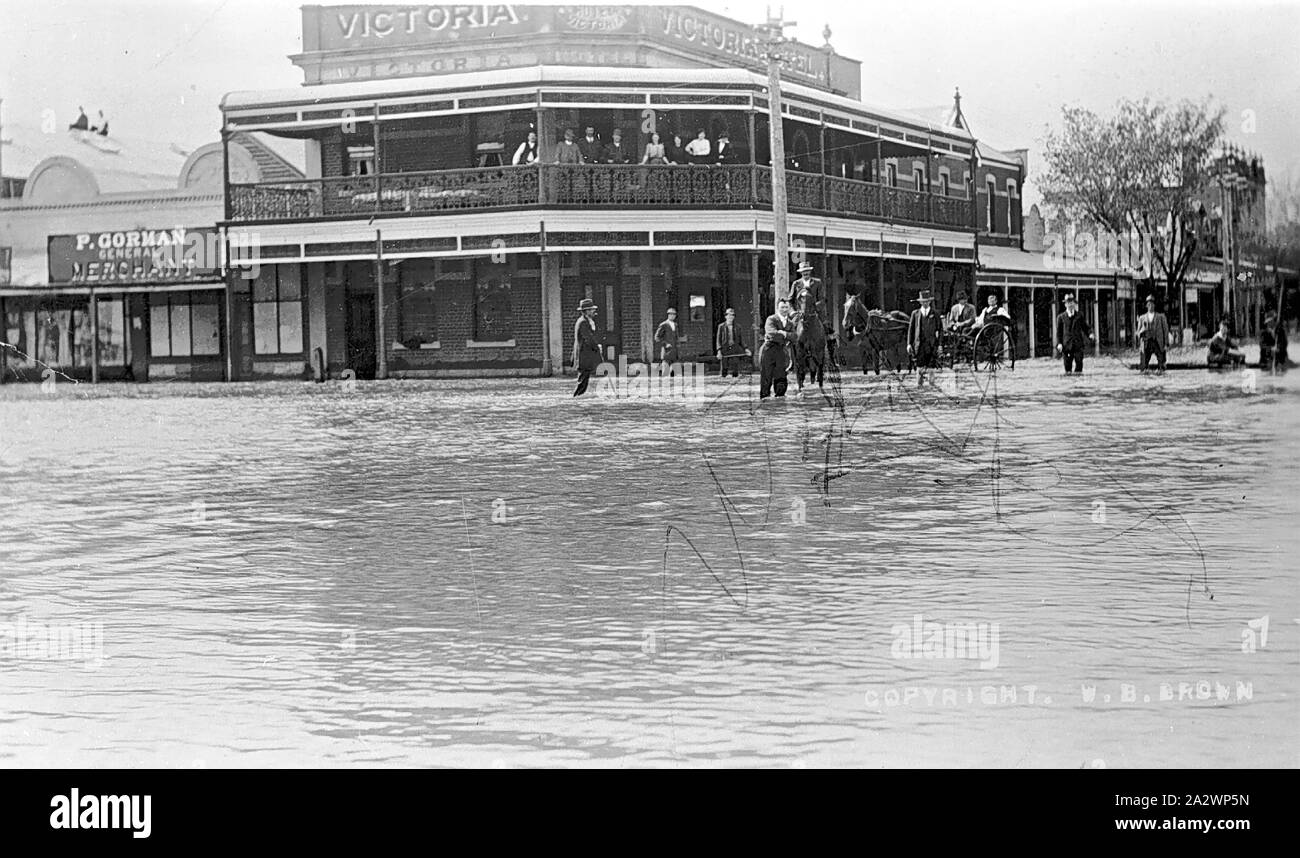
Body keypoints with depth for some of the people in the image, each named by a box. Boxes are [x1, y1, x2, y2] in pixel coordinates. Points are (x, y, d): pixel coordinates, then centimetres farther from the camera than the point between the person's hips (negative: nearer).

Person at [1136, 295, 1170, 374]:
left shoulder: (1161, 316, 11)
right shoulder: (1142, 317, 16)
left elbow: (1165, 329, 9)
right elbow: (1139, 331, 18)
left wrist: (1166, 343, 1)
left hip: (1158, 343, -1)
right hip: (1146, 342, 1)